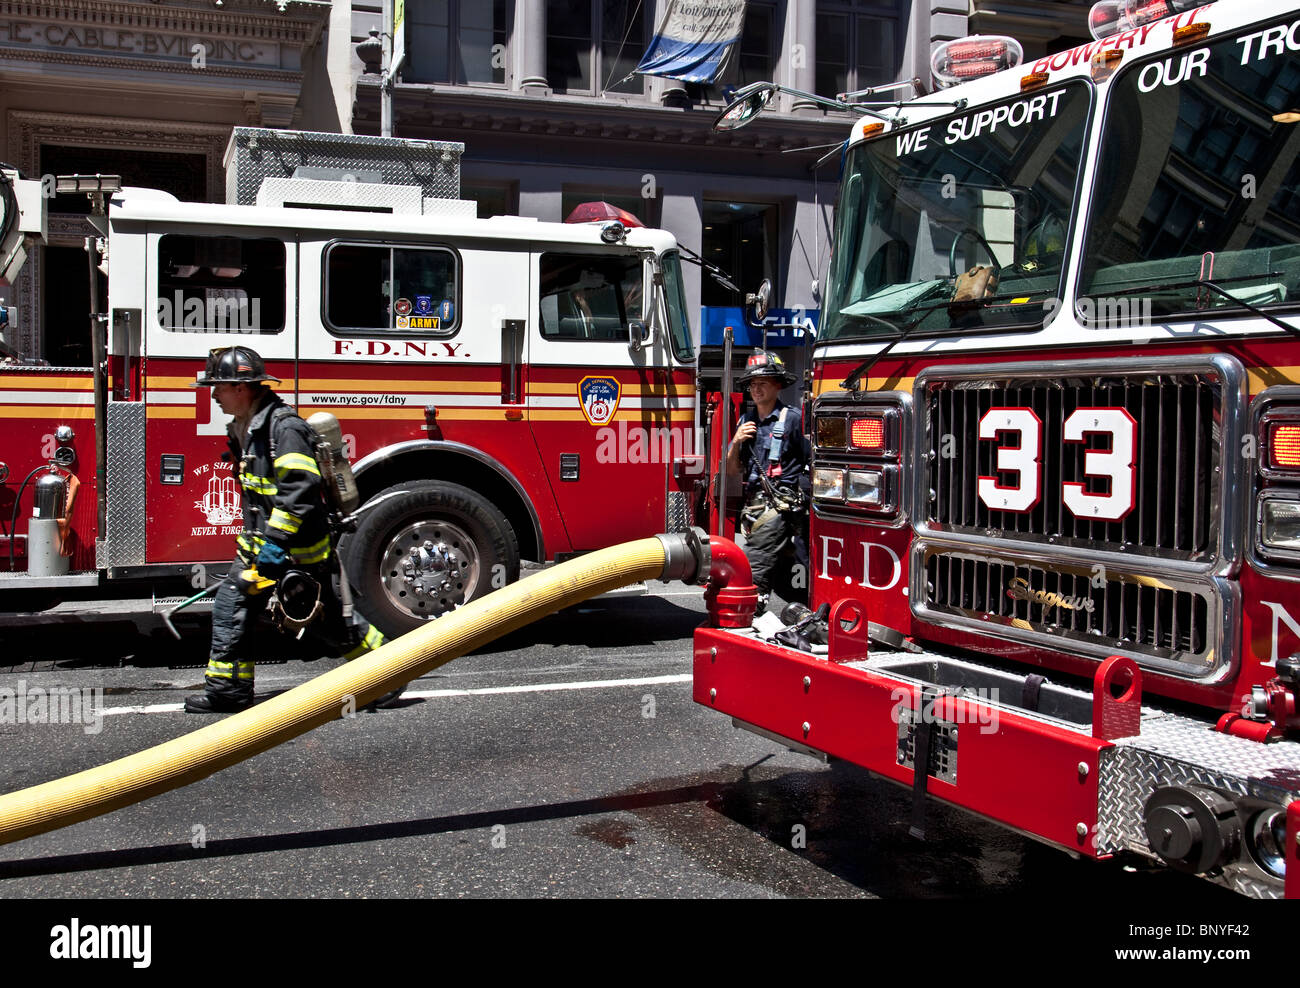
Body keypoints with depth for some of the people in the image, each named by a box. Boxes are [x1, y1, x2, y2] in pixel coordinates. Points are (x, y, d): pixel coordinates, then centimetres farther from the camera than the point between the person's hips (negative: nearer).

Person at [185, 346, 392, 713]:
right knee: (232, 606, 6)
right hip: (263, 543, 9)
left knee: (325, 620, 0)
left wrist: (277, 540, -30)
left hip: (298, 547, -9)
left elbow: (300, 487, -28)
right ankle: (228, 691, 15)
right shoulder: (245, 428, 11)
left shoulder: (284, 427, -20)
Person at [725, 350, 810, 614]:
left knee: (753, 574, -19)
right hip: (753, 507, 7)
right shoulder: (746, 421, 15)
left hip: (780, 506, -7)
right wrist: (736, 442, -3)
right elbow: (732, 471, 13)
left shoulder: (793, 419, -4)